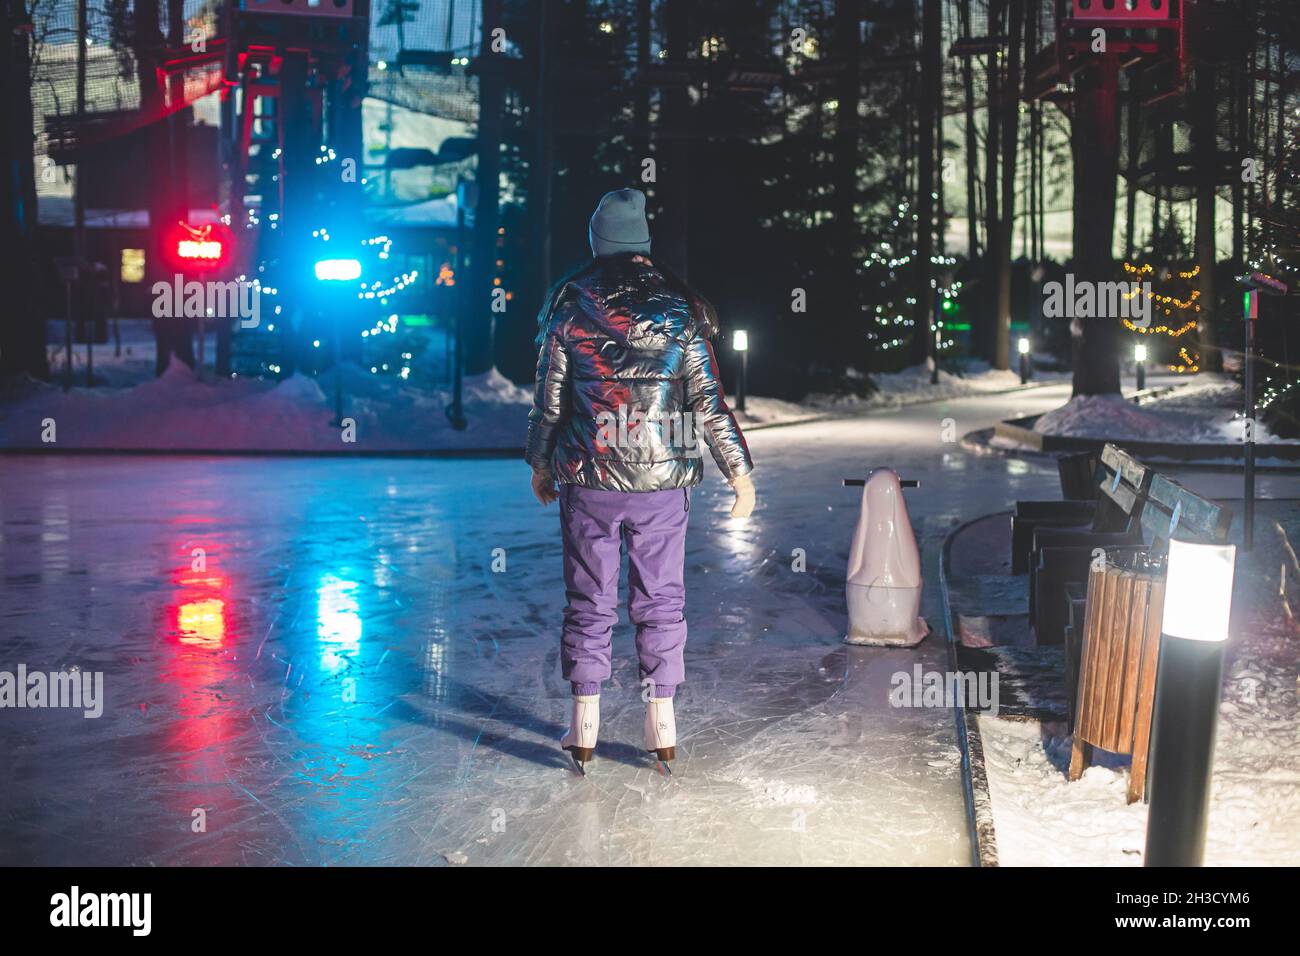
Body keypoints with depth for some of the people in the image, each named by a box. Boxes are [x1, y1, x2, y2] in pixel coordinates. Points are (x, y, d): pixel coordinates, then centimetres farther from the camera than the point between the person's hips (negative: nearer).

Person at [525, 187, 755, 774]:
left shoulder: (569, 304, 0)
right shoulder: (678, 309, 0)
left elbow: (549, 398, 3)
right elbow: (708, 400, -2)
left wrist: (540, 462, 16)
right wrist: (739, 470, 5)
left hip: (588, 481, 0)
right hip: (662, 482, 1)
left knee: (589, 602, 9)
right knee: (660, 601, 10)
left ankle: (584, 729, 15)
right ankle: (662, 728, 15)